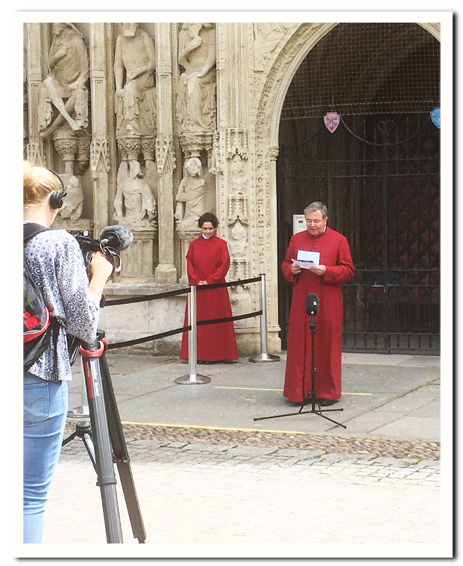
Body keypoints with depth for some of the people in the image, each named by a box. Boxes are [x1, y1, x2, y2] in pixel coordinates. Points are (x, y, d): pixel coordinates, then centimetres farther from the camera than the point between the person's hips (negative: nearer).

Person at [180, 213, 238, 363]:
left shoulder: (221, 244, 2)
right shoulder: (194, 244, 9)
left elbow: (225, 265, -5)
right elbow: (189, 264, 4)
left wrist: (209, 280, -12)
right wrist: (196, 281, -11)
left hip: (216, 289, -2)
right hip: (197, 289, 2)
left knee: (216, 321, -1)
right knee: (198, 321, 1)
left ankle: (215, 354, 3)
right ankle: (199, 354, 4)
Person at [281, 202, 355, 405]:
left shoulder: (338, 240, 2)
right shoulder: (296, 239, 12)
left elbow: (348, 270, -1)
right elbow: (285, 265, 16)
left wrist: (326, 271, -16)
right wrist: (291, 270, -7)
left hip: (328, 303, -2)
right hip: (301, 301, 3)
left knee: (327, 345, 1)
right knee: (299, 345, 1)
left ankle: (328, 392, 10)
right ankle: (299, 391, 8)